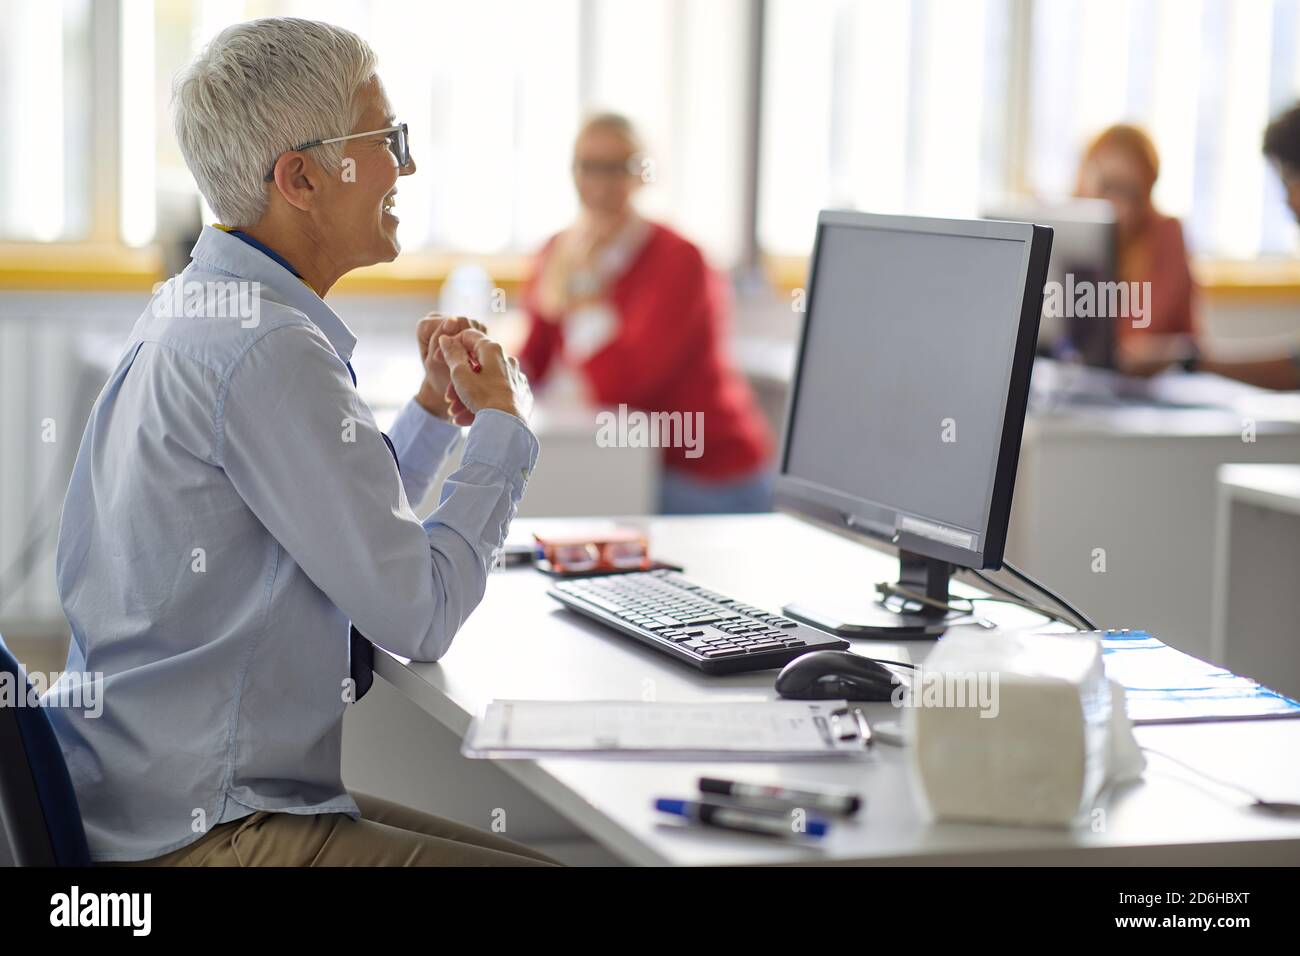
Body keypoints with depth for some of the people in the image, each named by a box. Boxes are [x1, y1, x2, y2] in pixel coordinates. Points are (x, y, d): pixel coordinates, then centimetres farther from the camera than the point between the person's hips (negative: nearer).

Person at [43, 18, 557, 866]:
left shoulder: (194, 311, 12)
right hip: (202, 836, -10)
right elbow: (419, 615, -16)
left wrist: (436, 408, 13)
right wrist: (501, 424, -2)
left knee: (538, 852, 10)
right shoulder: (268, 348, -20)